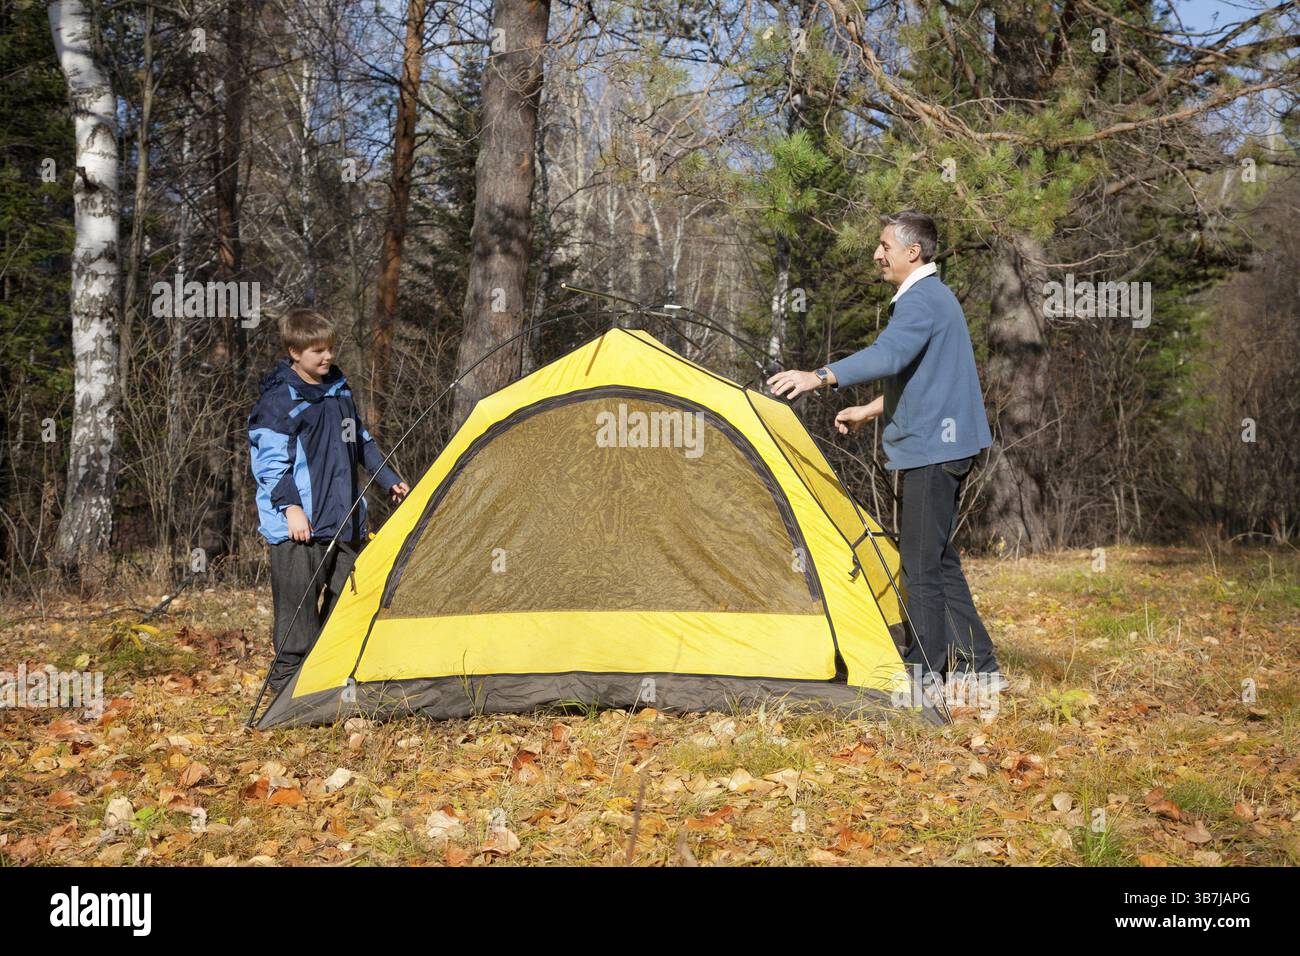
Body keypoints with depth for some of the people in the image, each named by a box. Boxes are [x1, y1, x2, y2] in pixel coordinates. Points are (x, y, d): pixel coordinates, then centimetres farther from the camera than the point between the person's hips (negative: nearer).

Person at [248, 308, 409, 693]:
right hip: (300, 524, -7)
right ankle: (287, 675, 5)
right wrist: (290, 507, -20)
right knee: (298, 601, -5)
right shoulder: (280, 400, -9)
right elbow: (271, 459, -13)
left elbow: (361, 442, 25)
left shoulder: (340, 390, 14)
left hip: (344, 519, 7)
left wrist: (389, 480, 22)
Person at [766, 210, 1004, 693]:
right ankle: (977, 665, 19)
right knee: (939, 559, 14)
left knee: (922, 563, -5)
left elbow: (888, 355, -33)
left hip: (932, 446, -11)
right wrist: (868, 411, 31)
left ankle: (924, 671, 1)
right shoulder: (934, 296, 20)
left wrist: (820, 377, -39)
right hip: (944, 444, 11)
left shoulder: (921, 300, -14)